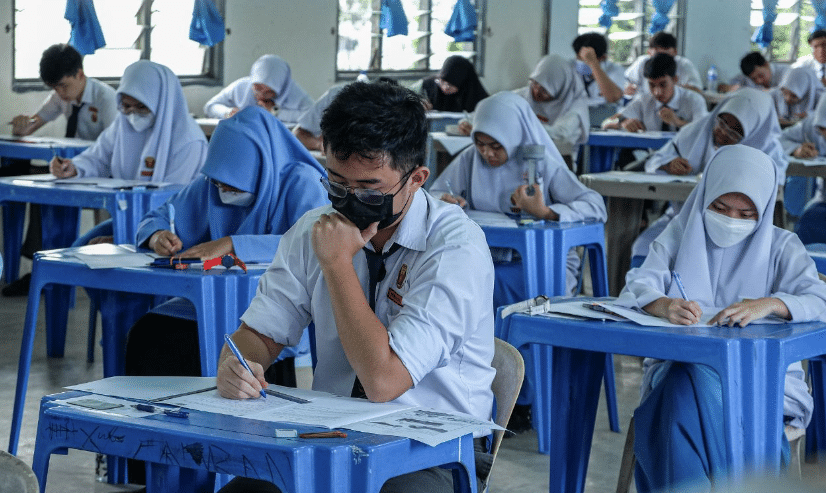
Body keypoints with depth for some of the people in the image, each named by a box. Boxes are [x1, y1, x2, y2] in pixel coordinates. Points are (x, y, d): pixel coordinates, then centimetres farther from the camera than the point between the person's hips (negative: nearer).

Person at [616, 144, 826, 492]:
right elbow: (637, 287, -1)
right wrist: (664, 305, -27)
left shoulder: (781, 248, 10)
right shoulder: (681, 234, 13)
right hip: (680, 368, 1)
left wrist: (766, 305, -29)